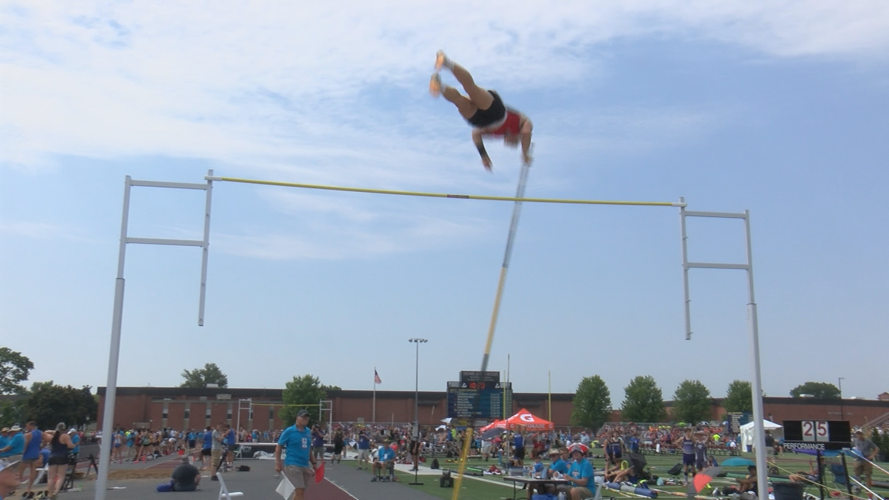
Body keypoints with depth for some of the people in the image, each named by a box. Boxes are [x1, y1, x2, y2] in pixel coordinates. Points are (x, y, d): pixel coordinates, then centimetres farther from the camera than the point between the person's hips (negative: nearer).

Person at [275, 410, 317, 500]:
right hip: (293, 465, -6)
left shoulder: (308, 432, 12)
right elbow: (278, 447, -3)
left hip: (305, 466, 7)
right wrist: (278, 463, -10)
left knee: (299, 492, 12)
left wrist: (314, 463, 16)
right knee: (300, 492, -11)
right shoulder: (289, 431, -6)